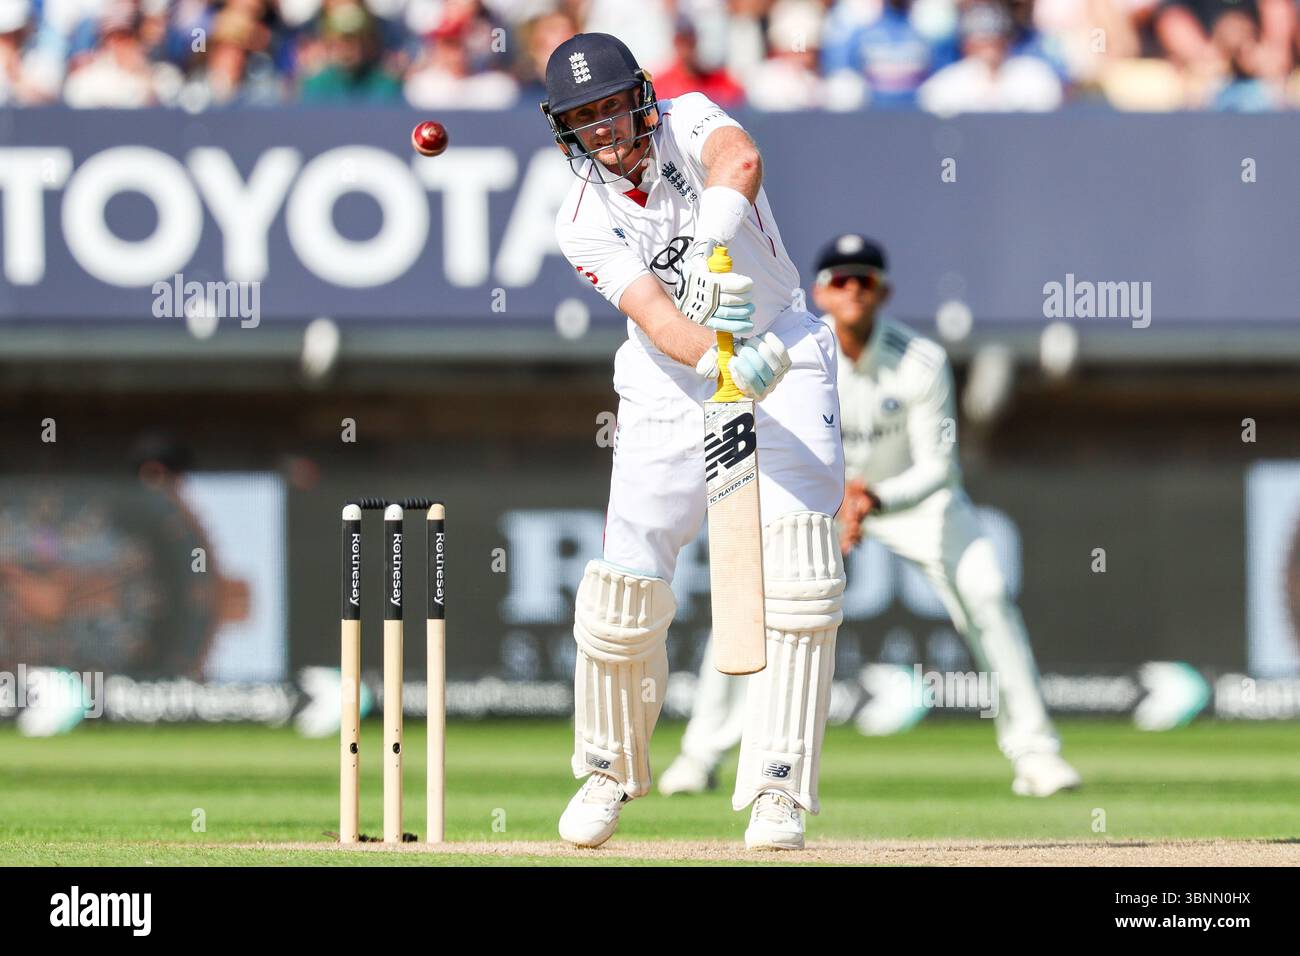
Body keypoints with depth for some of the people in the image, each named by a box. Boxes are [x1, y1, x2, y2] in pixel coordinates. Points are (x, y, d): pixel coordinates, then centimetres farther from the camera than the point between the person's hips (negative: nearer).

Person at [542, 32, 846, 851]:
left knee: (799, 579, -16)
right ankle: (610, 769, 19)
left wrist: (716, 244, -54)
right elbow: (651, 309, -24)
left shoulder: (688, 122, -8)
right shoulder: (584, 221, -8)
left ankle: (778, 788, -12)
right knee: (628, 584, -6)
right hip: (672, 385, 1)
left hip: (782, 360, -1)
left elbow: (739, 159, -33)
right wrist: (724, 365, -44)